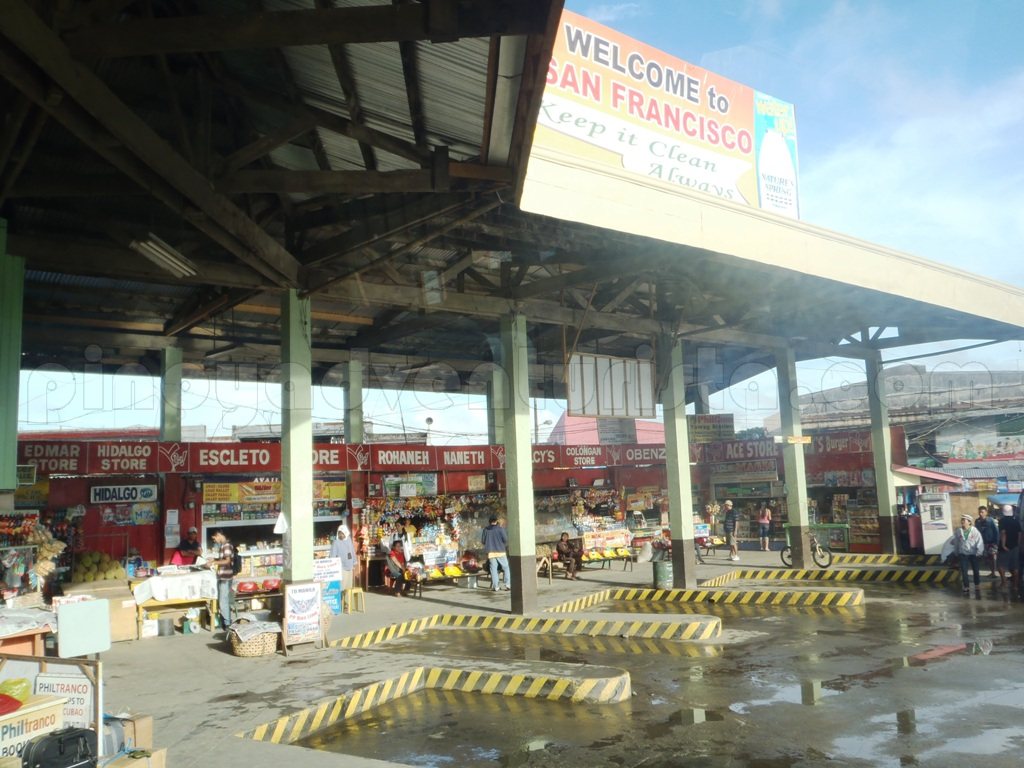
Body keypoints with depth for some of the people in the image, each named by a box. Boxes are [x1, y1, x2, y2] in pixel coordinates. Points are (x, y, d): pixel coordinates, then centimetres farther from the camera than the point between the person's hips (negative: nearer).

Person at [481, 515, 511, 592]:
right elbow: (505, 539, -9)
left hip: (491, 552, 2)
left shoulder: (486, 530, 2)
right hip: (500, 551, -2)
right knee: (506, 567, 8)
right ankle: (508, 584, 1)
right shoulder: (500, 529, -6)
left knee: (493, 569, 5)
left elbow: (482, 541, 7)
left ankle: (495, 586, 1)